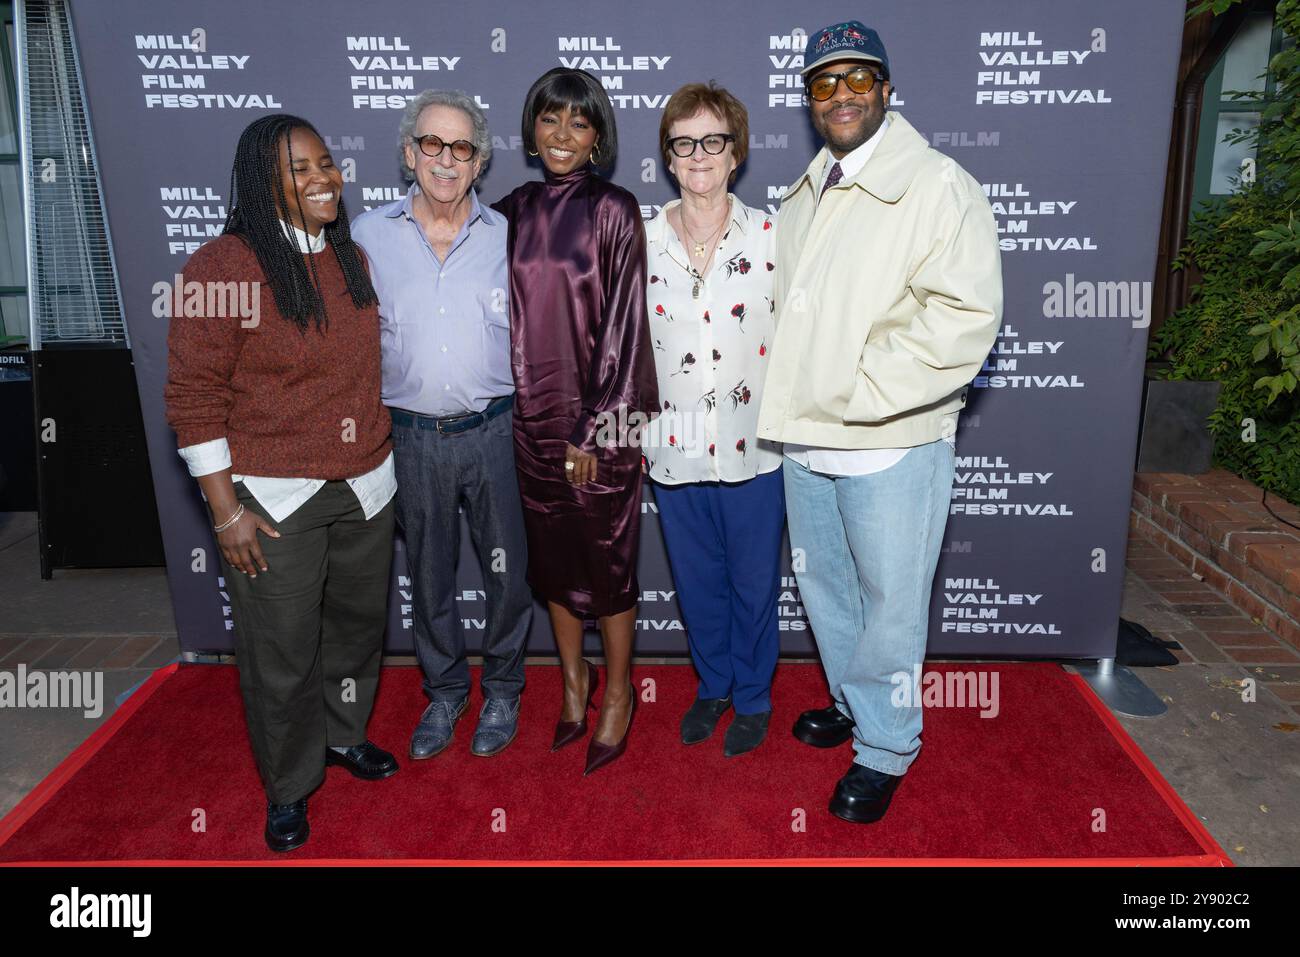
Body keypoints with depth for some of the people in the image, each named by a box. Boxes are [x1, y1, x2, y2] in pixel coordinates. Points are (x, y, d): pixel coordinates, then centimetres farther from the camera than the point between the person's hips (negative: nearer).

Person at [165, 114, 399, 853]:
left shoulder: (352, 257, 6)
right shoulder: (223, 266, -13)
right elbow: (194, 397, -12)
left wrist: (382, 457, 14)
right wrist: (226, 509, -14)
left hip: (364, 486, 6)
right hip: (274, 500, -5)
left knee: (359, 622, 20)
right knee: (281, 654, 6)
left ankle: (345, 734, 45)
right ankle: (289, 786, 29)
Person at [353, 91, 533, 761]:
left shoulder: (507, 235, 1)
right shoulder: (368, 235, 1)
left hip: (495, 432, 0)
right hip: (412, 436, 1)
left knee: (508, 570, 8)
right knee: (429, 575, 14)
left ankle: (502, 690, 30)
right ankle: (444, 690, 35)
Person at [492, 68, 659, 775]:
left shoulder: (614, 211, -7)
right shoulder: (514, 211, 7)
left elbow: (621, 324, -10)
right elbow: (507, 313, 10)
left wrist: (592, 426, -13)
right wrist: (518, 405, 4)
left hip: (600, 417, -4)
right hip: (532, 413, 5)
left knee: (607, 559, 5)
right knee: (551, 557, 15)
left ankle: (616, 694, 25)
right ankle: (573, 679, 35)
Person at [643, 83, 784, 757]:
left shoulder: (771, 237, -4)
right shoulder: (641, 243, 2)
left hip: (753, 447, -2)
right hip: (675, 449, 2)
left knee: (754, 582, 11)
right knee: (696, 581, 17)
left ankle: (753, 696, 34)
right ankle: (712, 685, 39)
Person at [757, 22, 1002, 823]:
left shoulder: (937, 185, -11)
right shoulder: (803, 196, 13)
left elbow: (966, 316, -20)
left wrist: (860, 392, -20)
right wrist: (790, 397, 11)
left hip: (892, 443, -7)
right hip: (806, 440, 7)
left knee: (890, 602, 6)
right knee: (823, 584, 20)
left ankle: (885, 748, 26)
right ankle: (852, 701, 44)